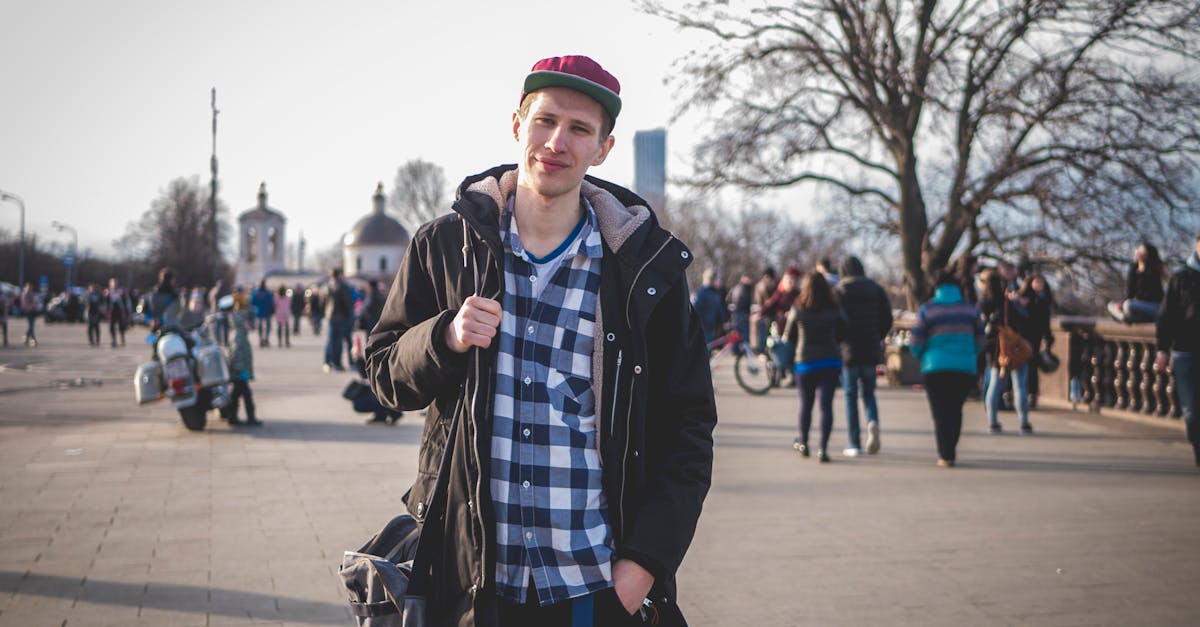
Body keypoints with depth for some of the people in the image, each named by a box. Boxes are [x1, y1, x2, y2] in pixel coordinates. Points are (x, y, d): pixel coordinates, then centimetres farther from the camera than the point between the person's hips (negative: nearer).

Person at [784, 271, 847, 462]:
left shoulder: (797, 310, -6)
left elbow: (788, 337, 3)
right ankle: (823, 449, -11)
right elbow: (843, 334, 6)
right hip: (831, 362, 0)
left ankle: (803, 443, 32)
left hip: (805, 362, 0)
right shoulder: (834, 310, -3)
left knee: (806, 404, 15)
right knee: (826, 405, -1)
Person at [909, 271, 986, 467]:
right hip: (966, 368, 2)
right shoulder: (970, 309, 7)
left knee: (941, 412, 2)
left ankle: (946, 455, -5)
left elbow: (915, 342, -3)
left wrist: (922, 357, 17)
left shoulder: (927, 309, 0)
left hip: (935, 368, -2)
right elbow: (981, 339, 9)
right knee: (955, 409, 16)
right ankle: (950, 450, 18)